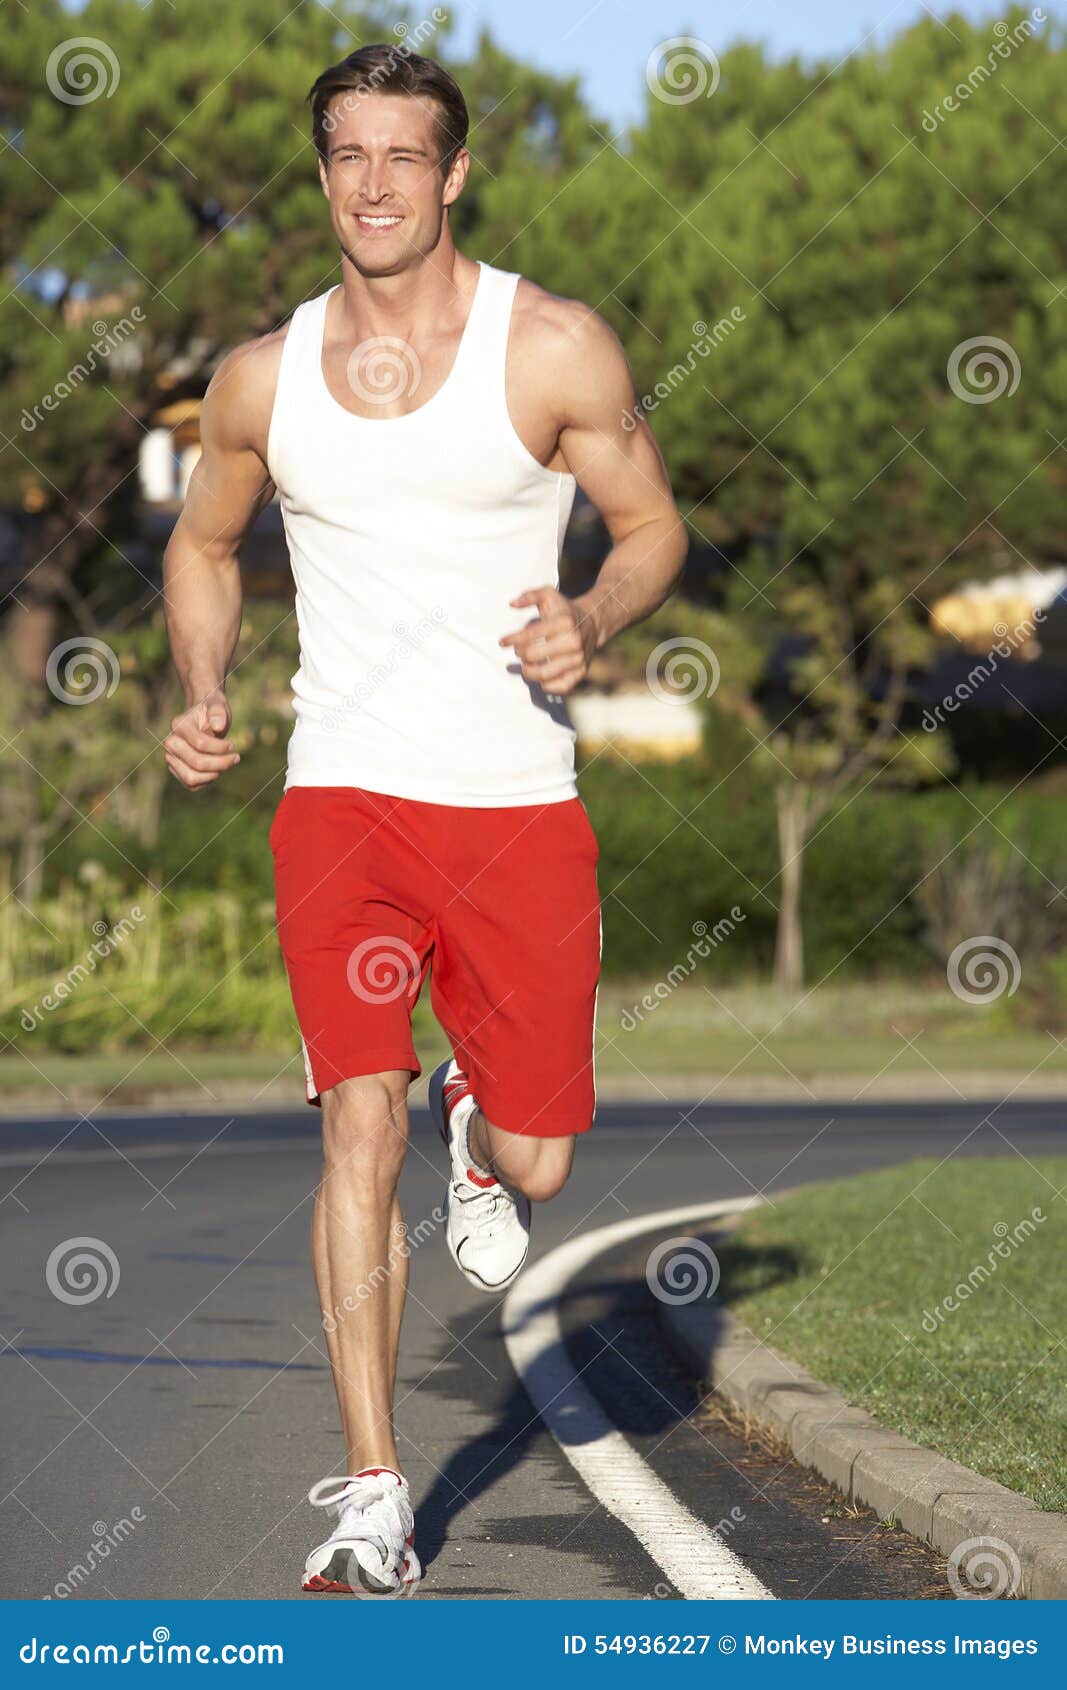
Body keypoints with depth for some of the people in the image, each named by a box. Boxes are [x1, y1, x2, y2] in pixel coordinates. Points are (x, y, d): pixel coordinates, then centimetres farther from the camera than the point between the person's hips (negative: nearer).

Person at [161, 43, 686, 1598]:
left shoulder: (556, 349, -3)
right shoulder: (260, 380, 5)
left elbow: (653, 525, 6)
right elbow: (203, 546, 20)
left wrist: (592, 622, -16)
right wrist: (203, 697, 3)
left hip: (520, 801, 0)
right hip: (344, 795, 1)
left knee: (536, 1165, 3)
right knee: (359, 1119, -16)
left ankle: (479, 1124, 44)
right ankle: (374, 1508, -12)